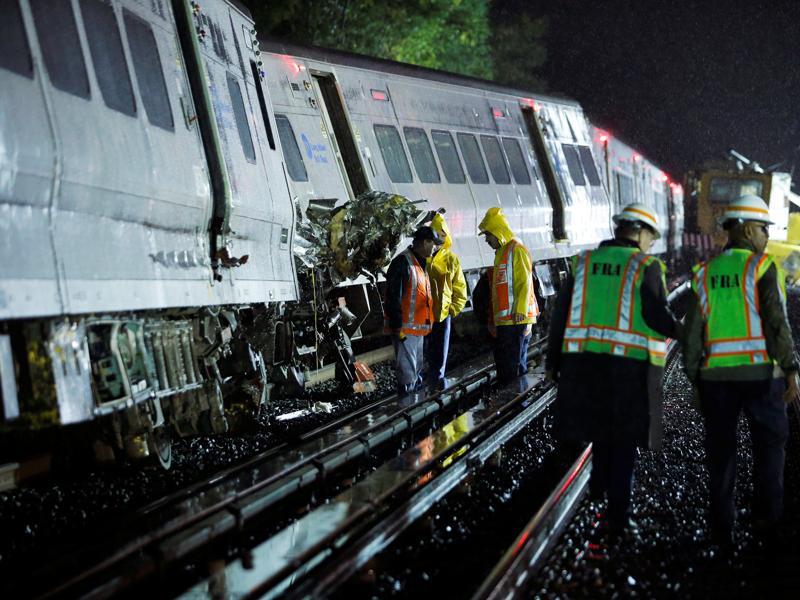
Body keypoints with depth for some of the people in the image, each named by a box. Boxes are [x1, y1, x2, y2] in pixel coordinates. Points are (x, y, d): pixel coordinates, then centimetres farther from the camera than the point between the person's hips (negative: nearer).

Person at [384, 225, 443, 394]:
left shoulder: (420, 263, 15)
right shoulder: (403, 262, -17)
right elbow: (393, 297, -21)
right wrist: (397, 327, -23)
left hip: (418, 327, 10)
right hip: (405, 328, -10)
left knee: (417, 368, 20)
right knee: (407, 370, -7)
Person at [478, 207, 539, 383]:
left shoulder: (517, 250, -9)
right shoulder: (501, 252, 20)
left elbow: (524, 283, -16)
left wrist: (520, 311, -23)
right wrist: (493, 319, 20)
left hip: (516, 318, -10)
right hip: (503, 320, 10)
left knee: (515, 364, -8)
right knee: (502, 363, 13)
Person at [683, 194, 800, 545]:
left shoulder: (704, 274, 7)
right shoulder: (762, 267, -6)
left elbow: (693, 333, 5)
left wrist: (696, 382, 11)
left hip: (715, 375, 3)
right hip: (760, 372, -3)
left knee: (721, 453, 8)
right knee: (769, 442, 16)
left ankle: (722, 529, 9)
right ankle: (767, 515, 14)